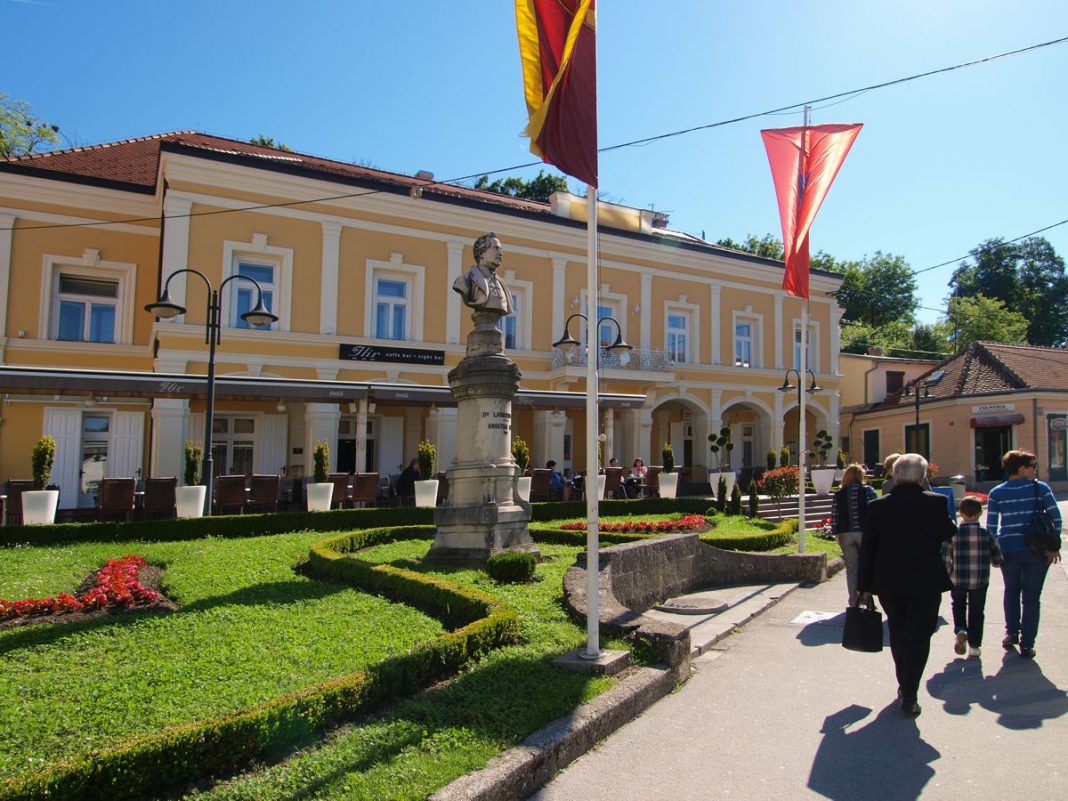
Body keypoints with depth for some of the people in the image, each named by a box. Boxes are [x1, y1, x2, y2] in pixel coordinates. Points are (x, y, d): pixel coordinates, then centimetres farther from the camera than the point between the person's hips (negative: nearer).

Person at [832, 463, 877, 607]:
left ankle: (854, 602, 10)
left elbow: (834, 516, 3)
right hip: (864, 532, -2)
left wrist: (836, 534, 9)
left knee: (851, 568, 8)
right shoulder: (868, 491, -1)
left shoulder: (839, 494, 5)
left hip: (846, 534, 2)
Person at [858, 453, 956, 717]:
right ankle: (909, 697, 1)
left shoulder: (877, 506, -6)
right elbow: (948, 535, 3)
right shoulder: (936, 502, -10)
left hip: (889, 584, 2)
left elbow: (867, 548, -3)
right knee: (919, 638, 5)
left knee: (898, 636, 19)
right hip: (926, 583, -2)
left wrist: (864, 586, 5)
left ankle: (904, 686, 35)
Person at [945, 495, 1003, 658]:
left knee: (958, 605, 22)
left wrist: (947, 575, 12)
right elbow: (997, 561, -1)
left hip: (957, 580, 0)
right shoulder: (987, 534, -6)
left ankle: (960, 629, -1)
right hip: (980, 581, 0)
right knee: (976, 611, 14)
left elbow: (945, 559, -6)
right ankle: (974, 645, 16)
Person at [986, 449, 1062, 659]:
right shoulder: (1040, 488, -3)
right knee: (1031, 597, 6)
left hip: (1008, 550, 1)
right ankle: (1027, 644, 6)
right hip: (1036, 550, -1)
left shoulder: (996, 493, 1)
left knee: (1011, 591, 22)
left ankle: (1011, 634, 27)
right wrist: (1054, 546, -3)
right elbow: (1055, 517, -8)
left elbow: (990, 526, -1)